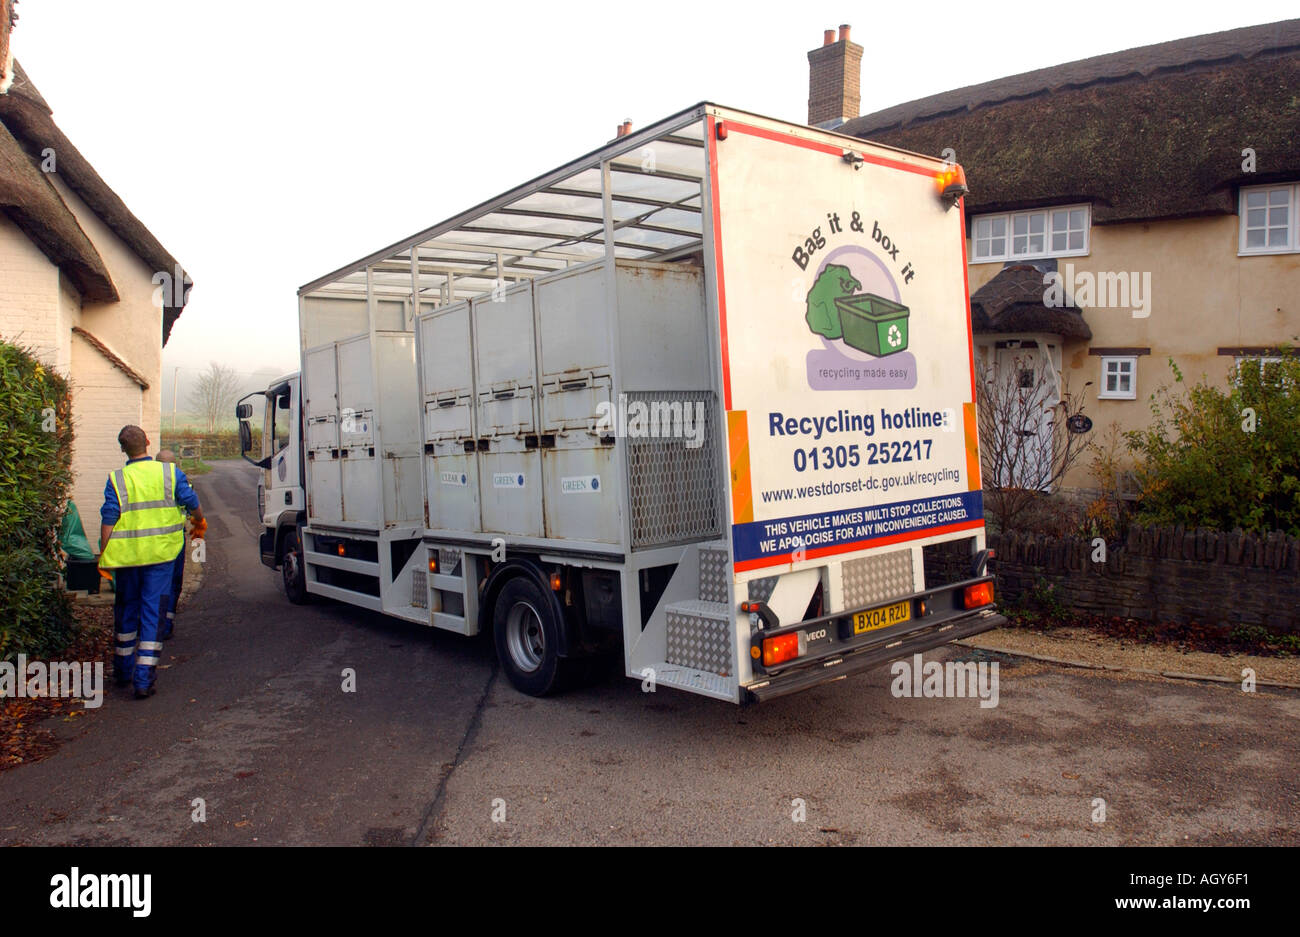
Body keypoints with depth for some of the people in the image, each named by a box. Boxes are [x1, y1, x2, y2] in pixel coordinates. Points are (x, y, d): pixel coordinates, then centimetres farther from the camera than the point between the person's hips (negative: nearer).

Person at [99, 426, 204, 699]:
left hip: (127, 554, 1)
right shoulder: (170, 473, -3)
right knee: (152, 611, 2)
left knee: (128, 610, 18)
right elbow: (193, 504, 2)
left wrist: (103, 556, -1)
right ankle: (144, 678, -3)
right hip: (161, 553, -1)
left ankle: (123, 668, 32)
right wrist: (200, 521, 24)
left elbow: (108, 520, -8)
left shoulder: (117, 480, -5)